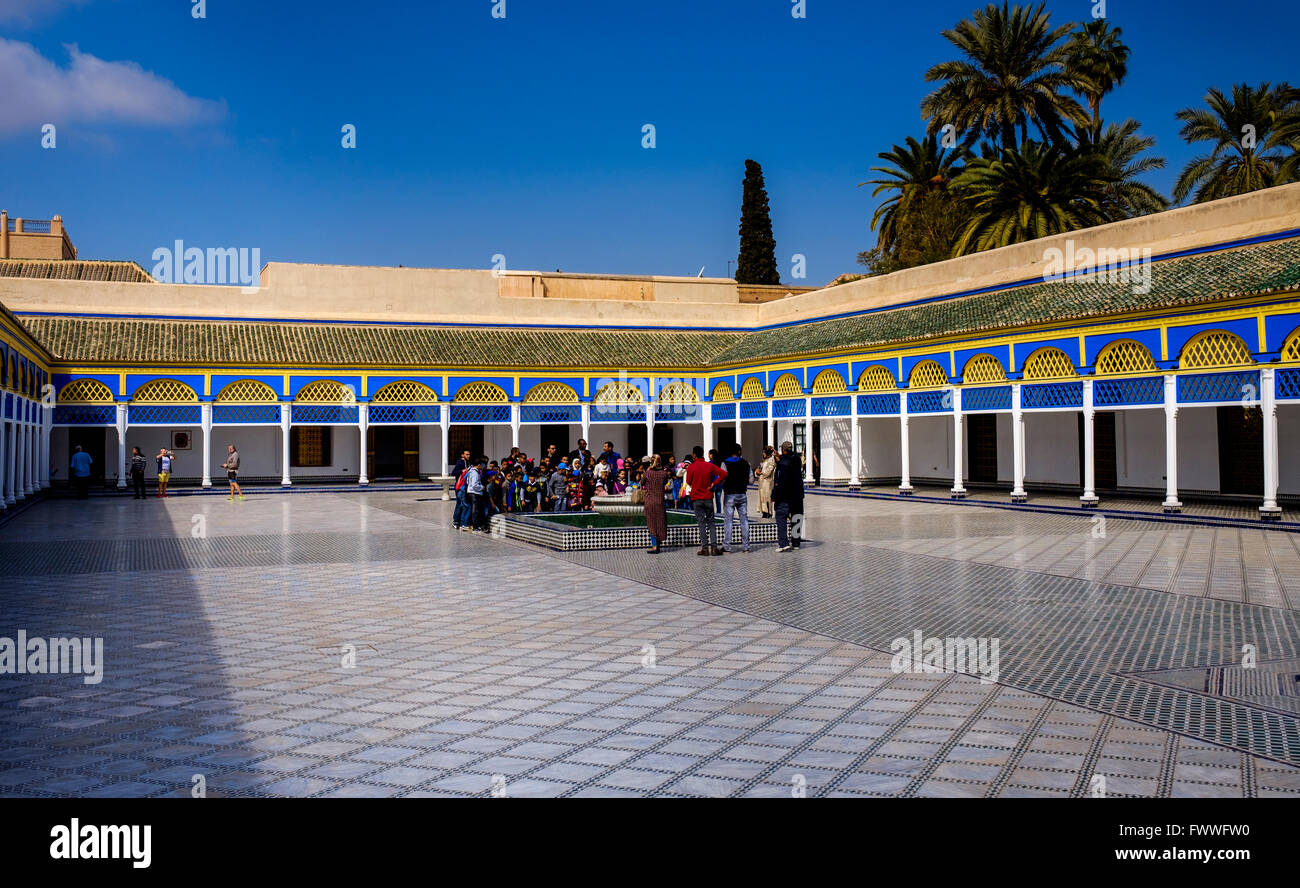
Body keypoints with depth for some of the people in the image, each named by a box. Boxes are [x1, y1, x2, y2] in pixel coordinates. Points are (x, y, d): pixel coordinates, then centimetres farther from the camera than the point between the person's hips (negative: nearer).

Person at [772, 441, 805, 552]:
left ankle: (783, 543, -15)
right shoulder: (796, 460, 6)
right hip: (797, 495, 7)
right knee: (796, 519, 13)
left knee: (781, 518, -5)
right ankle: (796, 542, 18)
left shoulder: (783, 463, -16)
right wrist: (779, 459, 26)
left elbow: (778, 481, -19)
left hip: (785, 496, -7)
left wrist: (774, 496, -14)